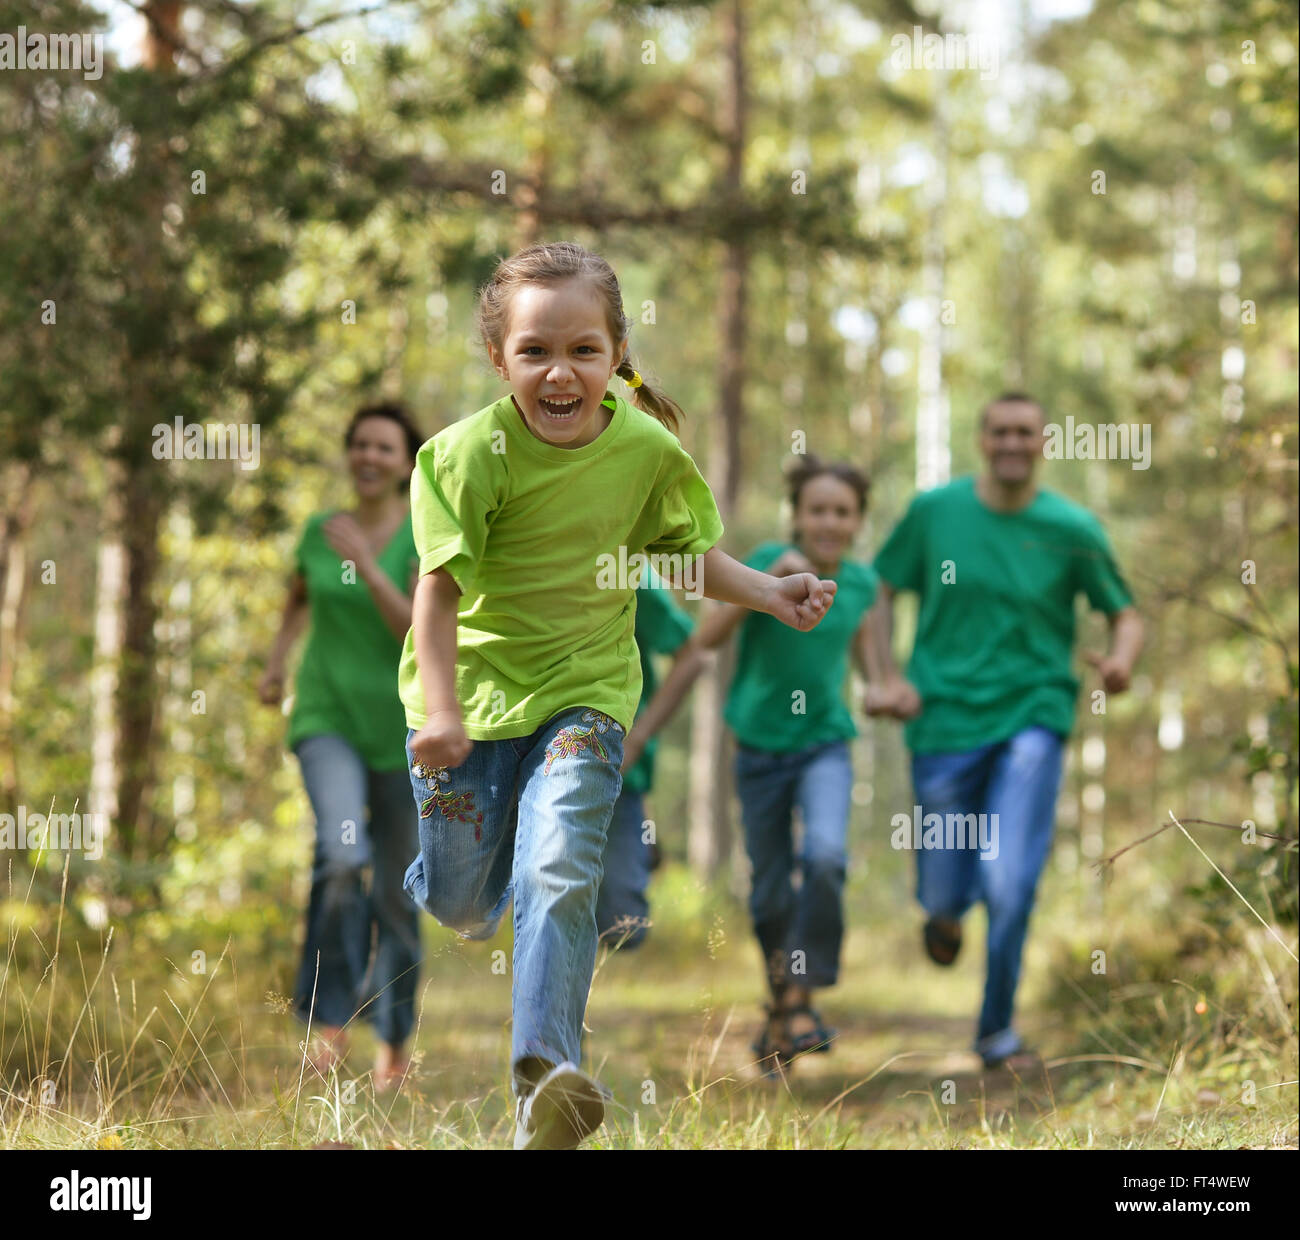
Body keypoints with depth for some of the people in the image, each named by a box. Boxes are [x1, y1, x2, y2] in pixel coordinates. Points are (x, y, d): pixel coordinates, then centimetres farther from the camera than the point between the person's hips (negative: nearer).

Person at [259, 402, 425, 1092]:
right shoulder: (319, 532, 5)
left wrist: (366, 566, -24)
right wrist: (275, 663, 15)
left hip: (400, 726, -1)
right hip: (327, 720, 1)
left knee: (395, 891, 9)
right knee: (341, 854, -27)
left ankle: (395, 1040, 29)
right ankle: (332, 1017, -15)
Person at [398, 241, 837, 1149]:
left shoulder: (648, 450, -8)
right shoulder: (473, 452, -18)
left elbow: (686, 554, 10)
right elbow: (439, 590, -16)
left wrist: (773, 594, -5)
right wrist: (440, 710, -25)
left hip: (584, 693, 0)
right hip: (475, 689, 0)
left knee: (558, 876, -19)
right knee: (463, 908, 11)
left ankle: (547, 1072, -22)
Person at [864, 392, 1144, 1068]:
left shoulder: (1072, 529, -2)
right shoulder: (934, 511, 0)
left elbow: (1126, 614, 6)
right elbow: (881, 592, 10)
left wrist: (1121, 658, -17)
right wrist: (889, 677, -3)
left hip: (1032, 714, -1)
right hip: (944, 716, 1)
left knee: (1009, 883, -17)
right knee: (946, 896, 7)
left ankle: (997, 1027, 6)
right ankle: (943, 909, 48)